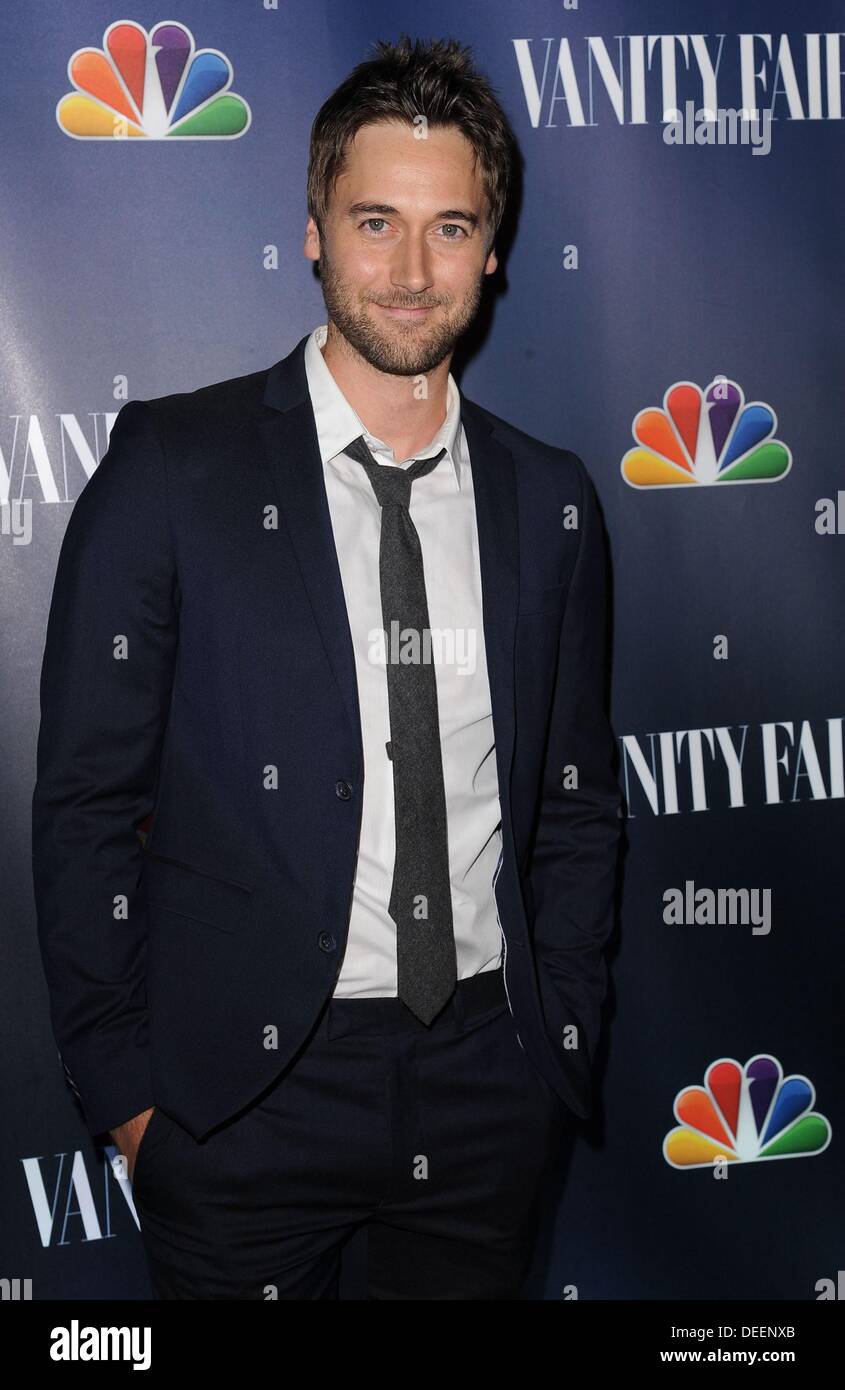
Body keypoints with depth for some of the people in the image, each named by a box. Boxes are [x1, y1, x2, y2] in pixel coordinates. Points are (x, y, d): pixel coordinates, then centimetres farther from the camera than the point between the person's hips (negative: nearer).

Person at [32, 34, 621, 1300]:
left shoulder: (548, 498, 4)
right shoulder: (174, 465, -7)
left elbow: (577, 803, 9)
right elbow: (86, 801, -6)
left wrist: (561, 1044, 6)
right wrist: (124, 1087, -6)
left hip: (487, 1084, 4)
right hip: (249, 1085, -3)